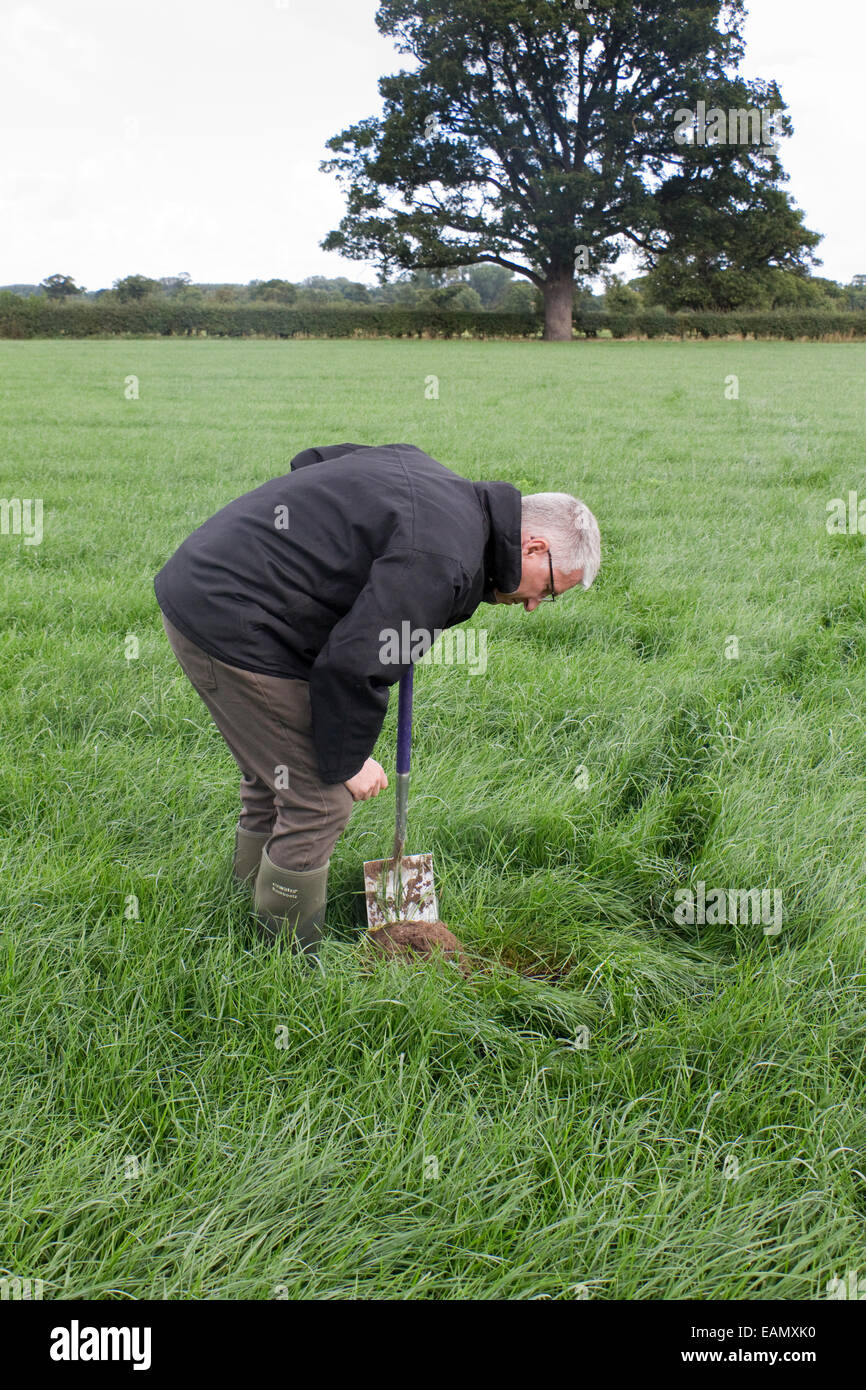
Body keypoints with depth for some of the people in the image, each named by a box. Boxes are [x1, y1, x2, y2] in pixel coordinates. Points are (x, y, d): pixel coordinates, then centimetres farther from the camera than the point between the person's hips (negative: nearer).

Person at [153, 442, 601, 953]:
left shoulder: (423, 470, 9)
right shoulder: (443, 560, -21)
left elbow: (310, 460, 20)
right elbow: (353, 663, -23)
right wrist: (349, 760, -8)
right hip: (235, 624, -10)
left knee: (272, 780, 24)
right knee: (319, 802, -3)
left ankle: (254, 901, 40)